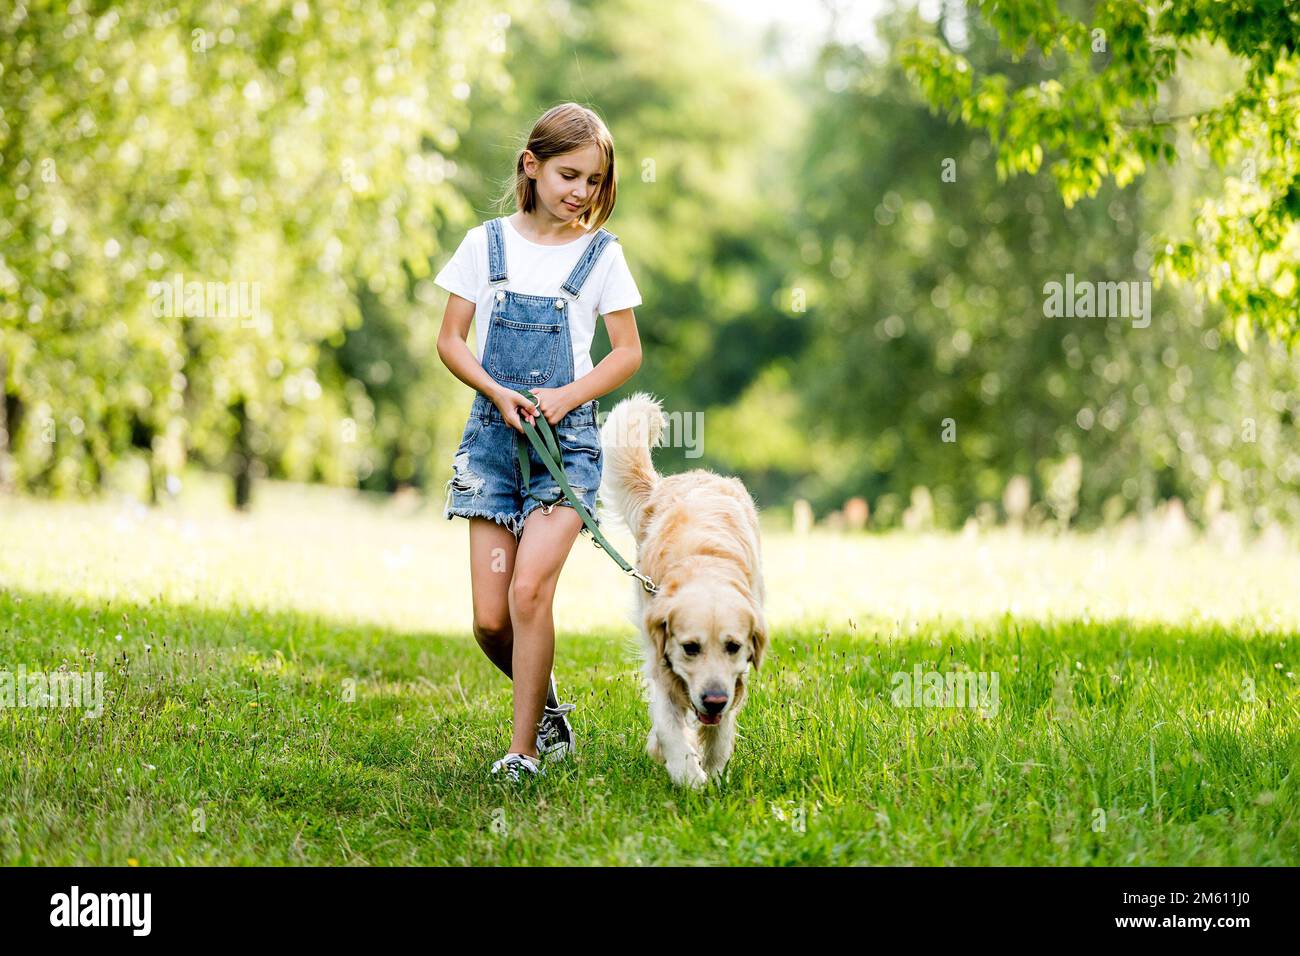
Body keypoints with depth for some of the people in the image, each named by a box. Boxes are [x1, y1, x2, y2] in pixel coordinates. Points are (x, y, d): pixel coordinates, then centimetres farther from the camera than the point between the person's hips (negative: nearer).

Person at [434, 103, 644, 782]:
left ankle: (524, 750, -9)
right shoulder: (486, 244, 5)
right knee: (489, 620, -2)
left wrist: (567, 396, -10)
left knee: (529, 590, -18)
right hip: (494, 434, 2)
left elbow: (628, 352, 5)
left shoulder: (601, 254, 3)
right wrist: (499, 394, -10)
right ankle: (547, 704, 26)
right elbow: (450, 340, 7)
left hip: (567, 438, -2)